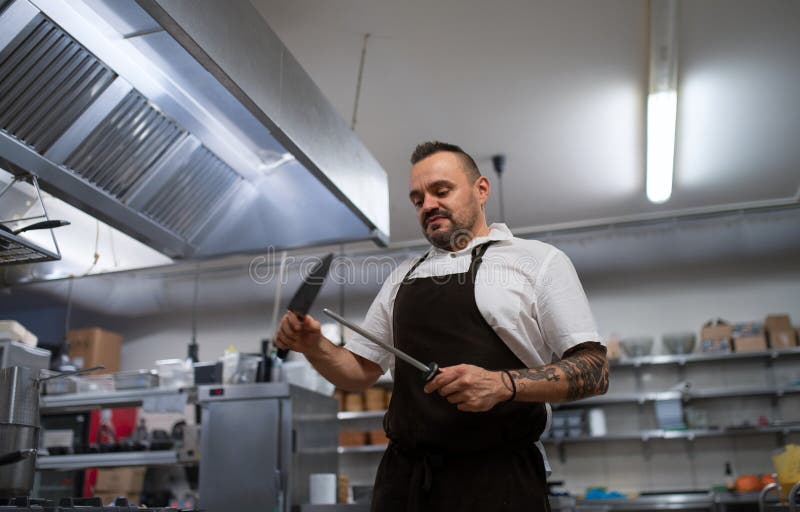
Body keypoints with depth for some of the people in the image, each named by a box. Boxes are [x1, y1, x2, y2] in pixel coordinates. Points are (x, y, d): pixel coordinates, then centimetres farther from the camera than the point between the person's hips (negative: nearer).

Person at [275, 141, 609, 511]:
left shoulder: (538, 260, 1)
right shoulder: (402, 278, 15)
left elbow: (594, 371, -5)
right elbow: (361, 372, 18)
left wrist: (504, 384, -21)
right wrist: (314, 347, -3)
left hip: (496, 479, -4)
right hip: (403, 478, 4)